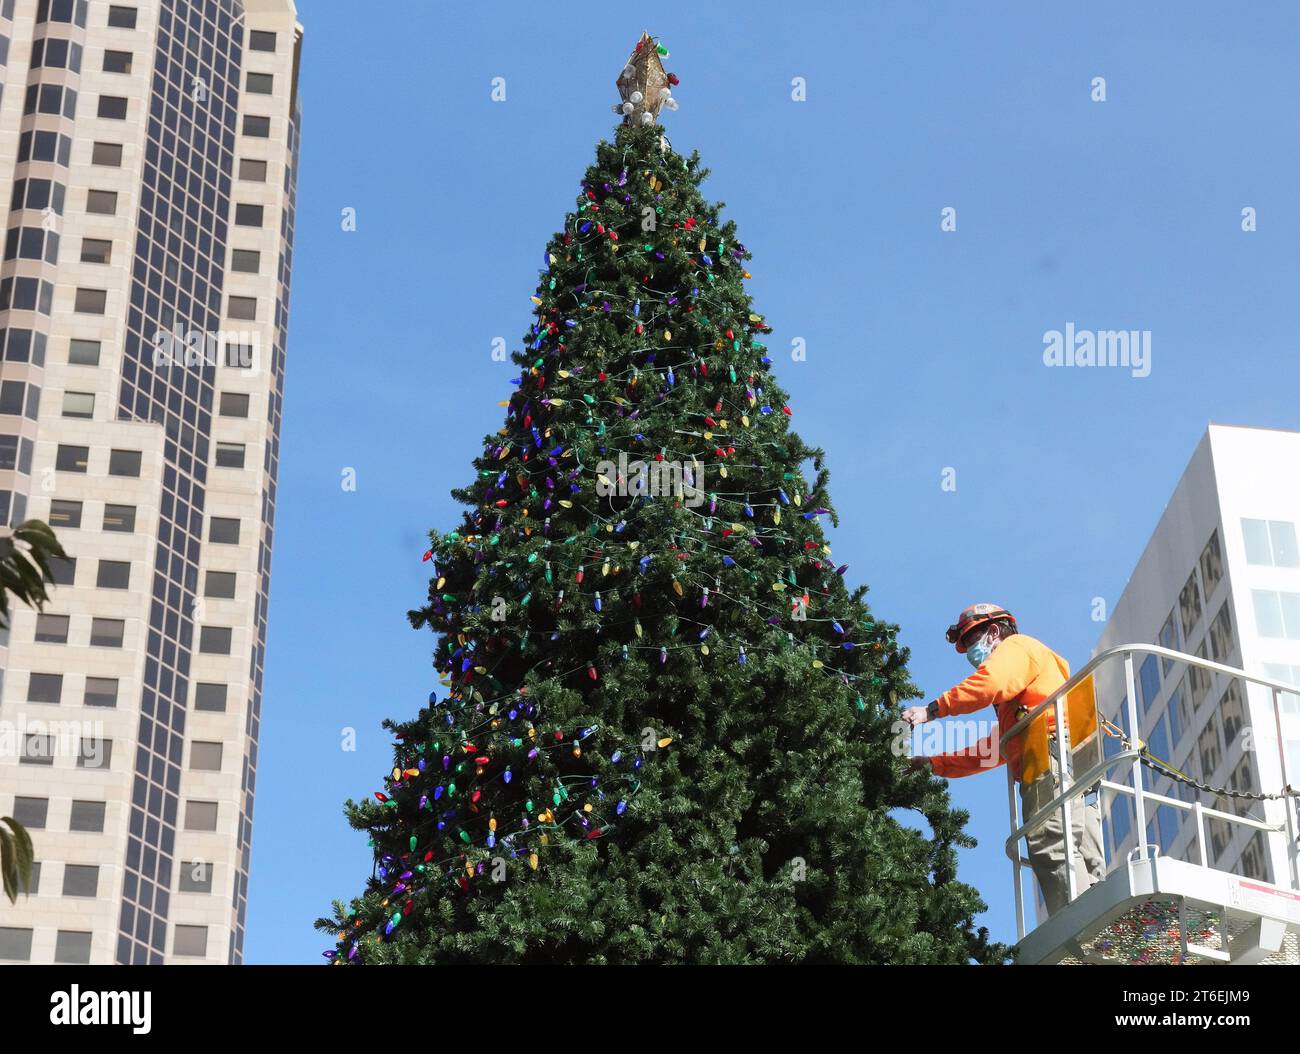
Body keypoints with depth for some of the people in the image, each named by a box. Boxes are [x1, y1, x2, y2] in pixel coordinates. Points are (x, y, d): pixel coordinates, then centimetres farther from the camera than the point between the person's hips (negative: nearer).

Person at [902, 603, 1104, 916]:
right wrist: (934, 764, 36)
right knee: (1086, 864, -2)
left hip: (1052, 755, -10)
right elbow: (990, 751, 41)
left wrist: (932, 710, -6)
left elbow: (991, 682, -9)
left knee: (1051, 846, -24)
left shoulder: (1016, 646, 14)